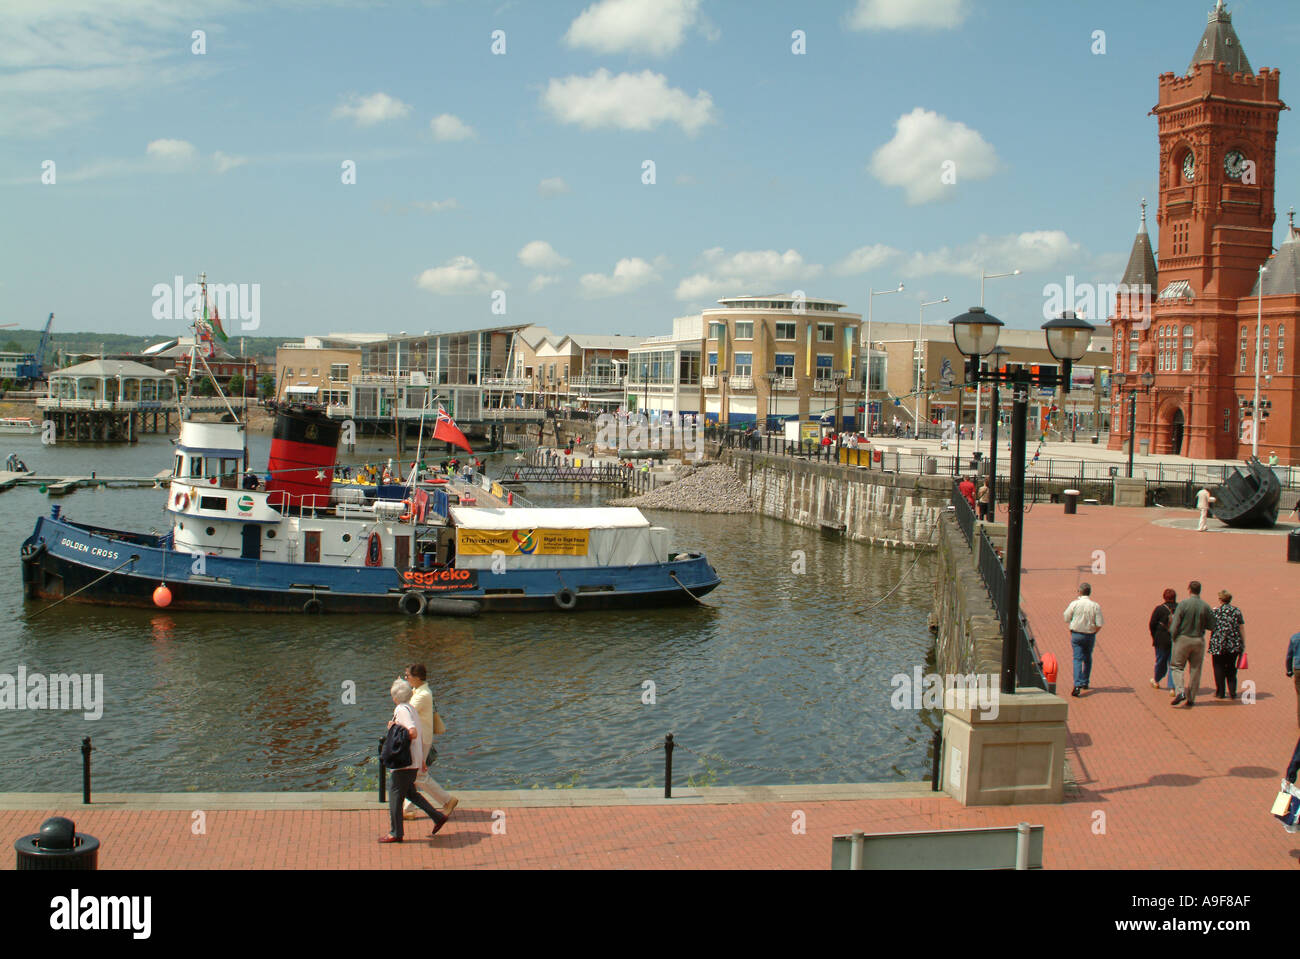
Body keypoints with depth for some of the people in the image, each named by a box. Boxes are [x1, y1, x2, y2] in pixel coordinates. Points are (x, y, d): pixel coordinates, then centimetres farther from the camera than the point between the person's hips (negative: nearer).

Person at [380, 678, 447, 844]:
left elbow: (413, 733, -28)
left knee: (395, 794, -1)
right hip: (414, 761, 10)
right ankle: (438, 817, 20)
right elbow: (420, 739, 19)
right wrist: (422, 760, 24)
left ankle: (395, 833, 4)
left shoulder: (402, 710, -15)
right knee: (410, 792, 21)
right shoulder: (411, 709, 15)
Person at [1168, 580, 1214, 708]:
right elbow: (1211, 625, 2)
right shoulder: (1206, 606, -4)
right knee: (1195, 669, 11)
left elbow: (1175, 625, -13)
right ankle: (1191, 699, 13)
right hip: (1199, 640, 3)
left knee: (1176, 666, 8)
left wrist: (1174, 637, 4)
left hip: (1183, 639, -3)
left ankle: (1181, 691, -14)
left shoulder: (1183, 604, -11)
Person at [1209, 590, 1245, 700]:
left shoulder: (1215, 612, -4)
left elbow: (1210, 628, -3)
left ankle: (1220, 693, 11)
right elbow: (1242, 629, 3)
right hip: (1234, 645, 2)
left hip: (1218, 645, -2)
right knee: (1231, 669, 14)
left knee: (1219, 669, 9)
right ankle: (1232, 693, 9)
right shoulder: (1237, 611, 3)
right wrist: (1243, 644, 9)